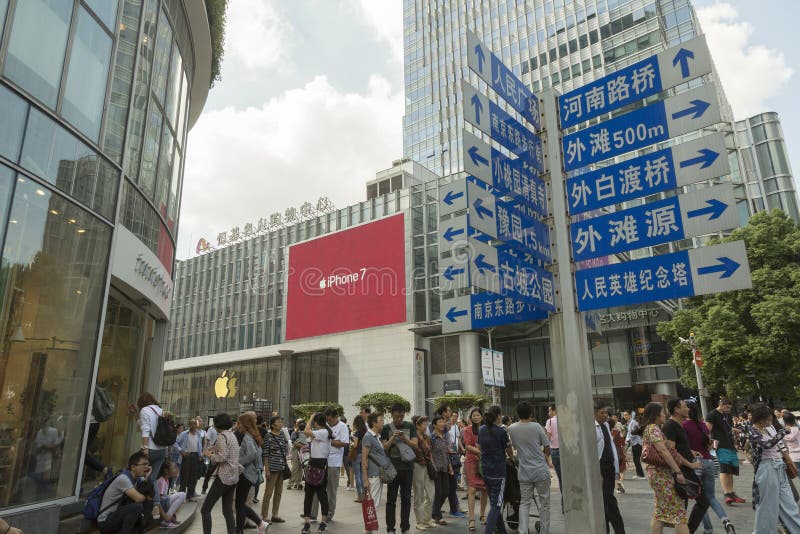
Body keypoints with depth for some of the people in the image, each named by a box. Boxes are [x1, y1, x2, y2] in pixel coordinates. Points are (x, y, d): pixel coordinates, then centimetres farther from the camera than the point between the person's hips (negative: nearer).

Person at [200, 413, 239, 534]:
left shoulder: (222, 436, -11)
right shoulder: (232, 435, 15)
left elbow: (222, 457, -20)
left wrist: (210, 455, -5)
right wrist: (209, 450, 11)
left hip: (224, 477, -9)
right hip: (234, 477, 9)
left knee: (205, 510, 1)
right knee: (228, 511, 12)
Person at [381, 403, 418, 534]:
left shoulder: (410, 427, 4)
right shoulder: (387, 428, 0)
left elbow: (415, 445, 0)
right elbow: (384, 448, -2)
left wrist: (405, 439, -16)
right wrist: (393, 438, -17)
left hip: (407, 466, 1)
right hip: (392, 467, -1)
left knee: (406, 498, 9)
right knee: (391, 499, 4)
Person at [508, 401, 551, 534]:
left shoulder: (511, 429, -3)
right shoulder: (536, 426, -10)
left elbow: (514, 446, 8)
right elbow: (547, 447, -5)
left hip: (524, 472, 2)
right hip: (541, 470, -2)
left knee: (524, 503, 10)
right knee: (544, 503, 11)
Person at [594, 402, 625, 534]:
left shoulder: (606, 425, 12)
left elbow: (611, 445, 15)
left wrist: (616, 468, 11)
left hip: (610, 467, 8)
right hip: (599, 467, -8)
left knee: (606, 500, 13)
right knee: (609, 500, -6)